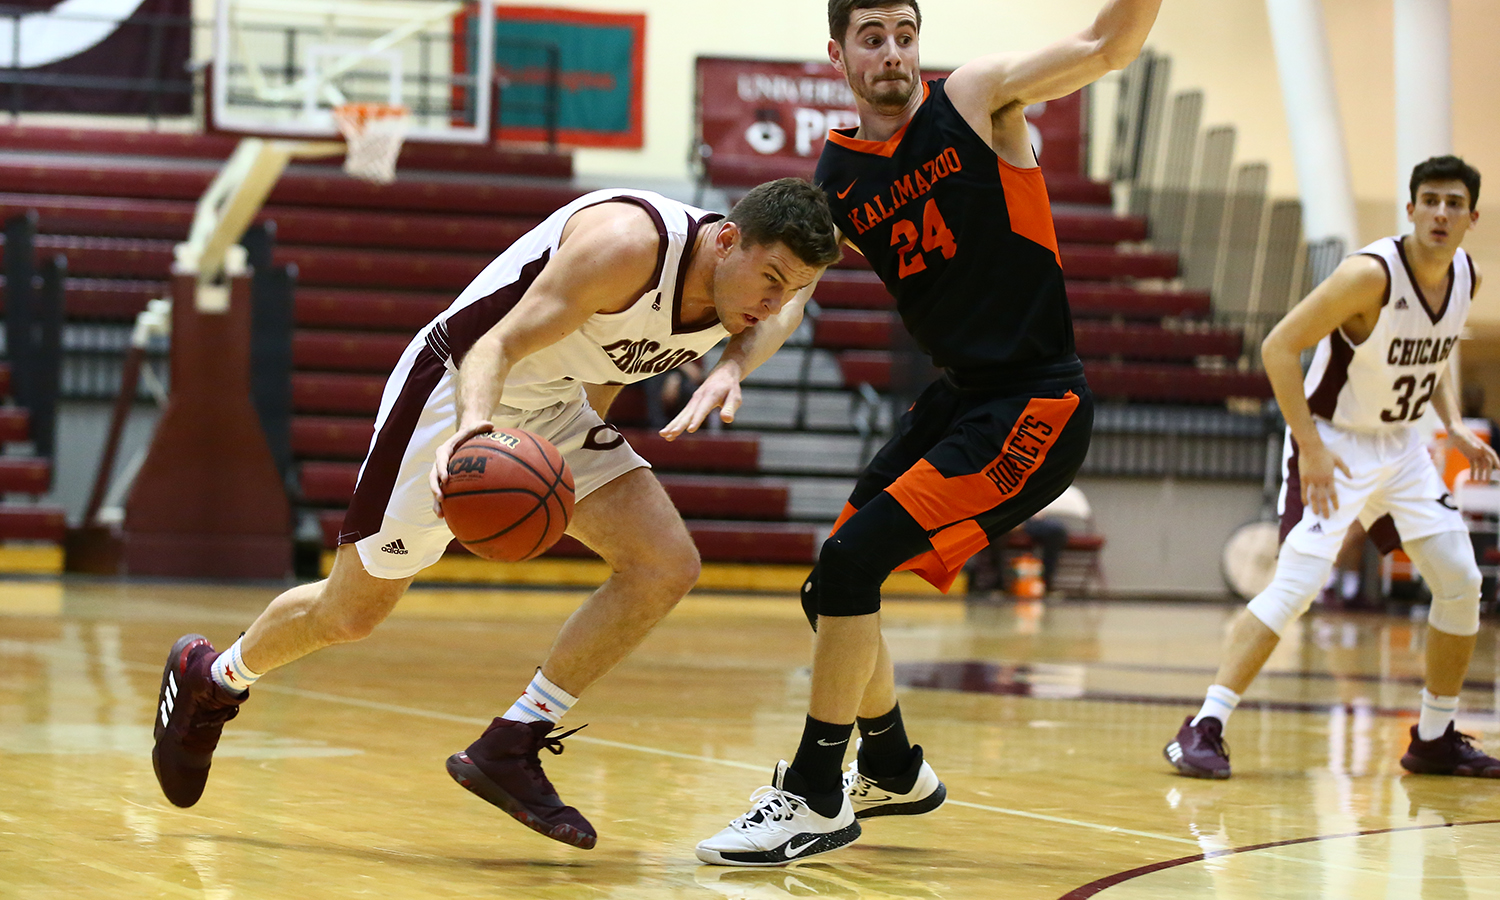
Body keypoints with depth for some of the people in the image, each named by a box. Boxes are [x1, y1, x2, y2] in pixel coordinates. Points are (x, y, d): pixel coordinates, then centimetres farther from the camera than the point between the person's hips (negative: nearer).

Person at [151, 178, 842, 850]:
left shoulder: (738, 297, -9)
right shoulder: (629, 244, -33)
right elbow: (497, 346, -34)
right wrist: (471, 430, -52)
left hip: (552, 411, 7)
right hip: (460, 386, -7)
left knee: (667, 566, -13)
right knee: (351, 612, 3)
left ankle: (507, 750, -5)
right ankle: (212, 676, 34)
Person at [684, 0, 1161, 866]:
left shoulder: (976, 97, -8)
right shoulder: (833, 177, 6)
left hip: (1037, 406, -7)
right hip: (957, 397, 7)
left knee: (852, 561, -17)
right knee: (835, 586, 12)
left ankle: (817, 798, -4)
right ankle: (894, 770, 37)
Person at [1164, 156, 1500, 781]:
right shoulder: (1371, 275, -25)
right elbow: (1279, 347, -24)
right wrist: (1311, 448, -27)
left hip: (1399, 445, 7)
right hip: (1333, 442, -7)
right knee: (1296, 585, -21)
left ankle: (1435, 740, 19)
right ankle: (1204, 728, -18)